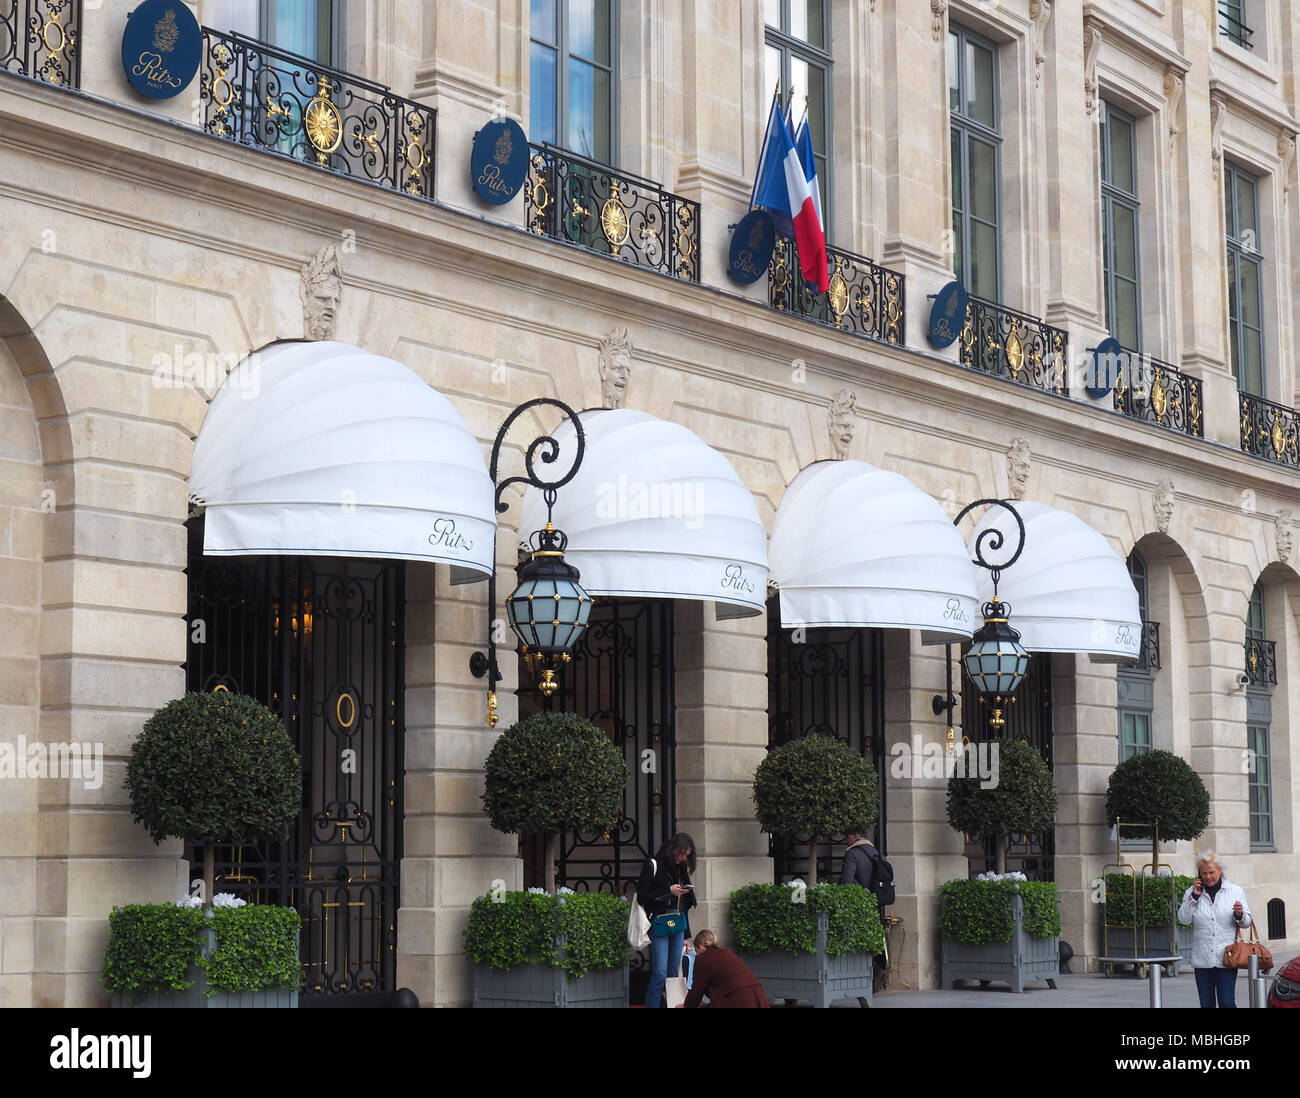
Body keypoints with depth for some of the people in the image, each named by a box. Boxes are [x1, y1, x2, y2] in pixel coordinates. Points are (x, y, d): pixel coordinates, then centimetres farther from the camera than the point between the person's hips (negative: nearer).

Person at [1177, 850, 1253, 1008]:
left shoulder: (1235, 891, 7)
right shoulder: (1192, 893, 9)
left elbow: (1247, 922, 7)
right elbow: (1183, 919, -2)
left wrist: (1240, 915, -15)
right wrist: (1194, 897, -8)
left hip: (1226, 959, -2)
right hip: (1202, 959, 2)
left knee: (1227, 1002, -8)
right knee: (1206, 1004, 6)